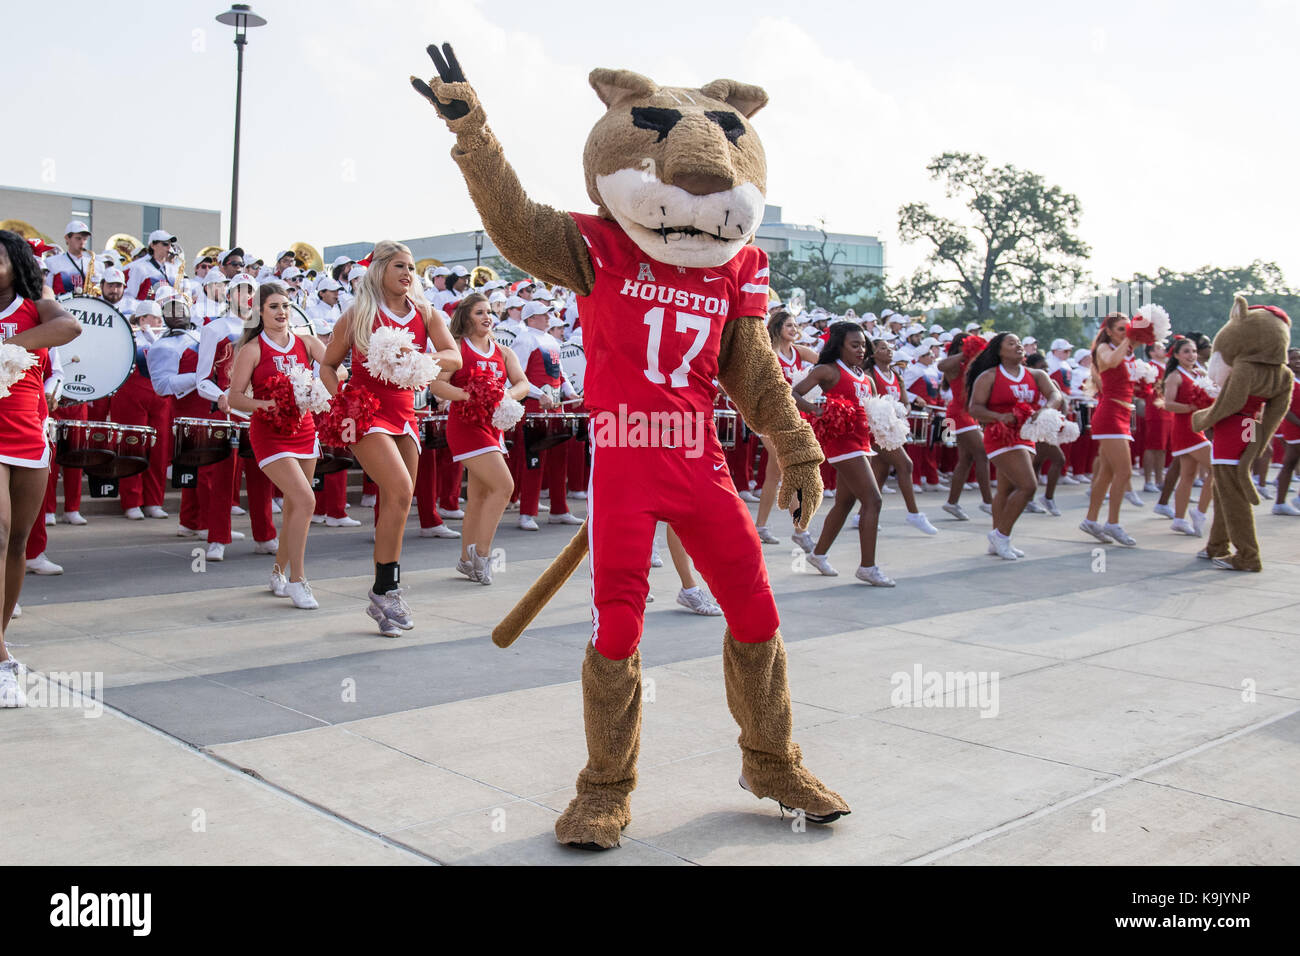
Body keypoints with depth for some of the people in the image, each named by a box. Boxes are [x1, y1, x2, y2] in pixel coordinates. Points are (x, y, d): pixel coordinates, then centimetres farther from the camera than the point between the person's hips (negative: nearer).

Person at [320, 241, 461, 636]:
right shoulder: (358, 314, -1)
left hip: (404, 414, 5)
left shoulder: (425, 313, 8)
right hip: (367, 411, -5)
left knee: (395, 504, 7)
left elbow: (454, 357, -4)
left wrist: (419, 357, -22)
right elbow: (328, 366, 6)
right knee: (400, 489, -21)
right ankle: (385, 590, -12)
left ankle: (385, 599, 17)